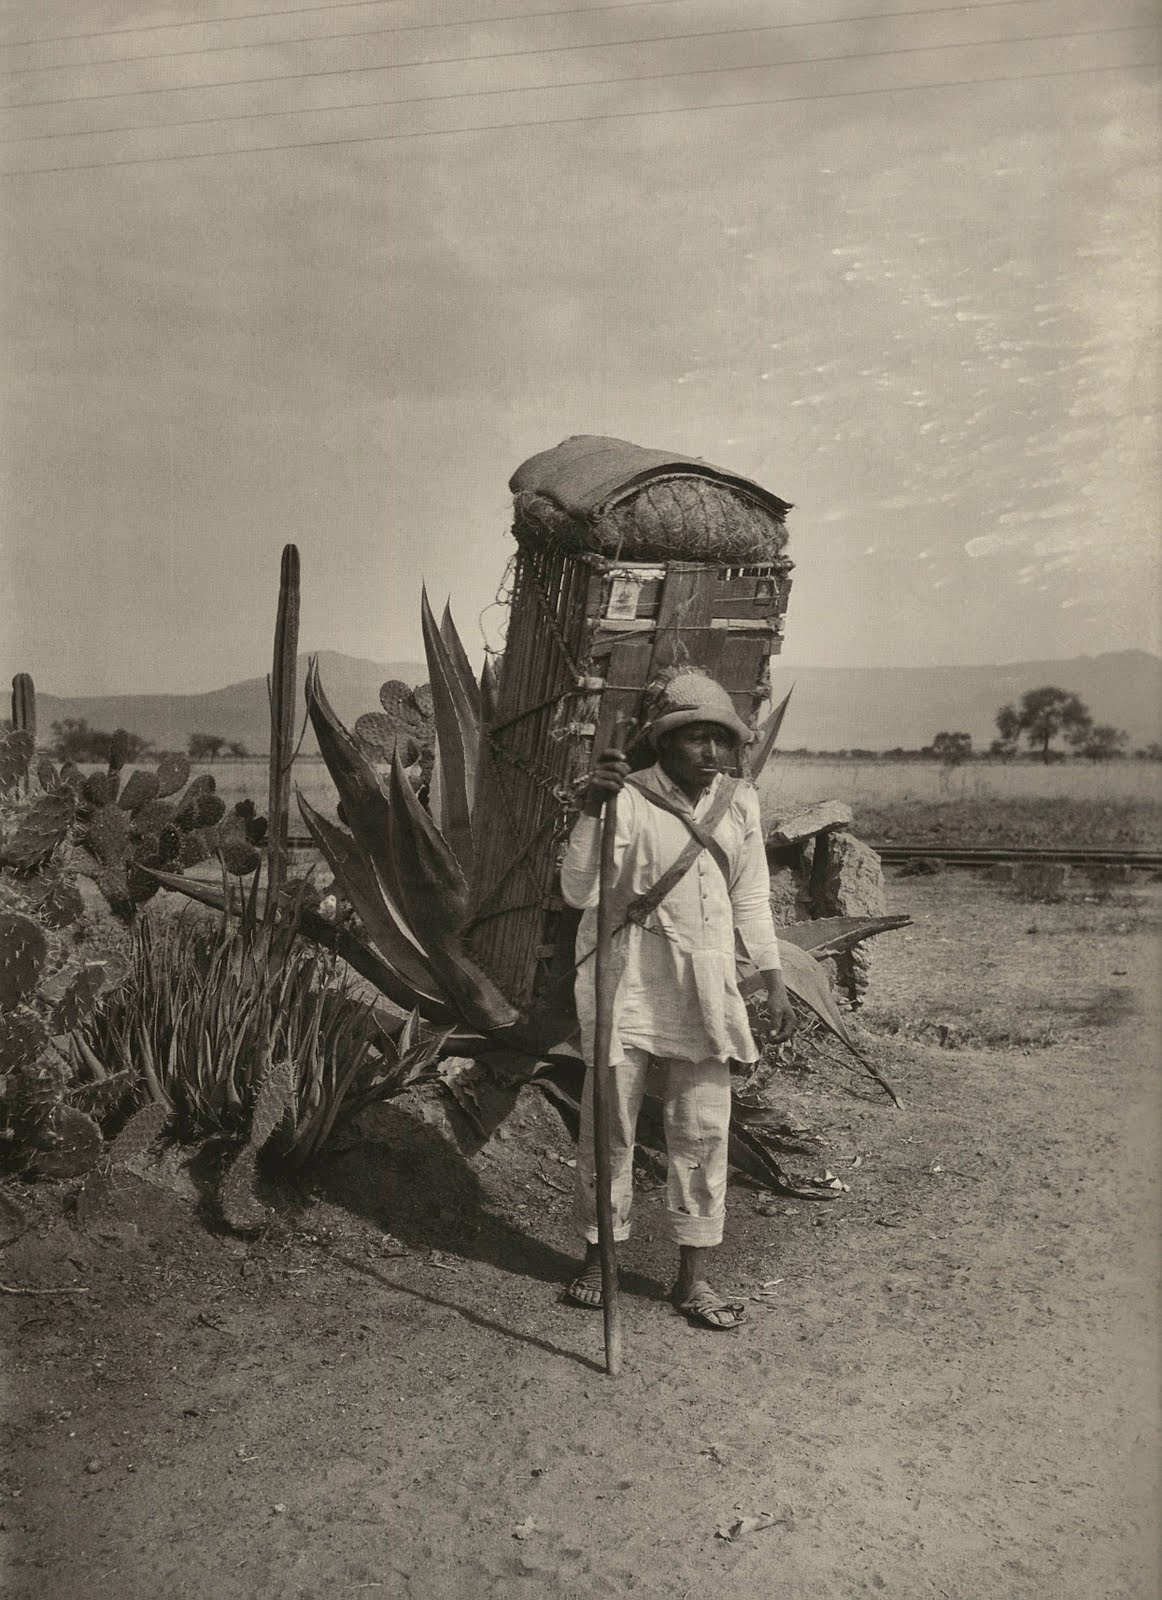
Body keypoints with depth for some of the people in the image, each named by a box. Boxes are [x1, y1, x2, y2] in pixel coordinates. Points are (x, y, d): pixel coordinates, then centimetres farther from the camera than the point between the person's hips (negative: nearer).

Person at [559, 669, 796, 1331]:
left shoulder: (741, 803, 5)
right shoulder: (628, 798, -10)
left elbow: (752, 899, 14)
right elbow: (578, 891, -19)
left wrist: (775, 983, 13)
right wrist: (592, 808, -31)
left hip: (704, 992, 4)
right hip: (627, 985, -4)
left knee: (704, 1132, 7)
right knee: (610, 1126, 7)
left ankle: (695, 1276, 19)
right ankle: (600, 1255, 27)